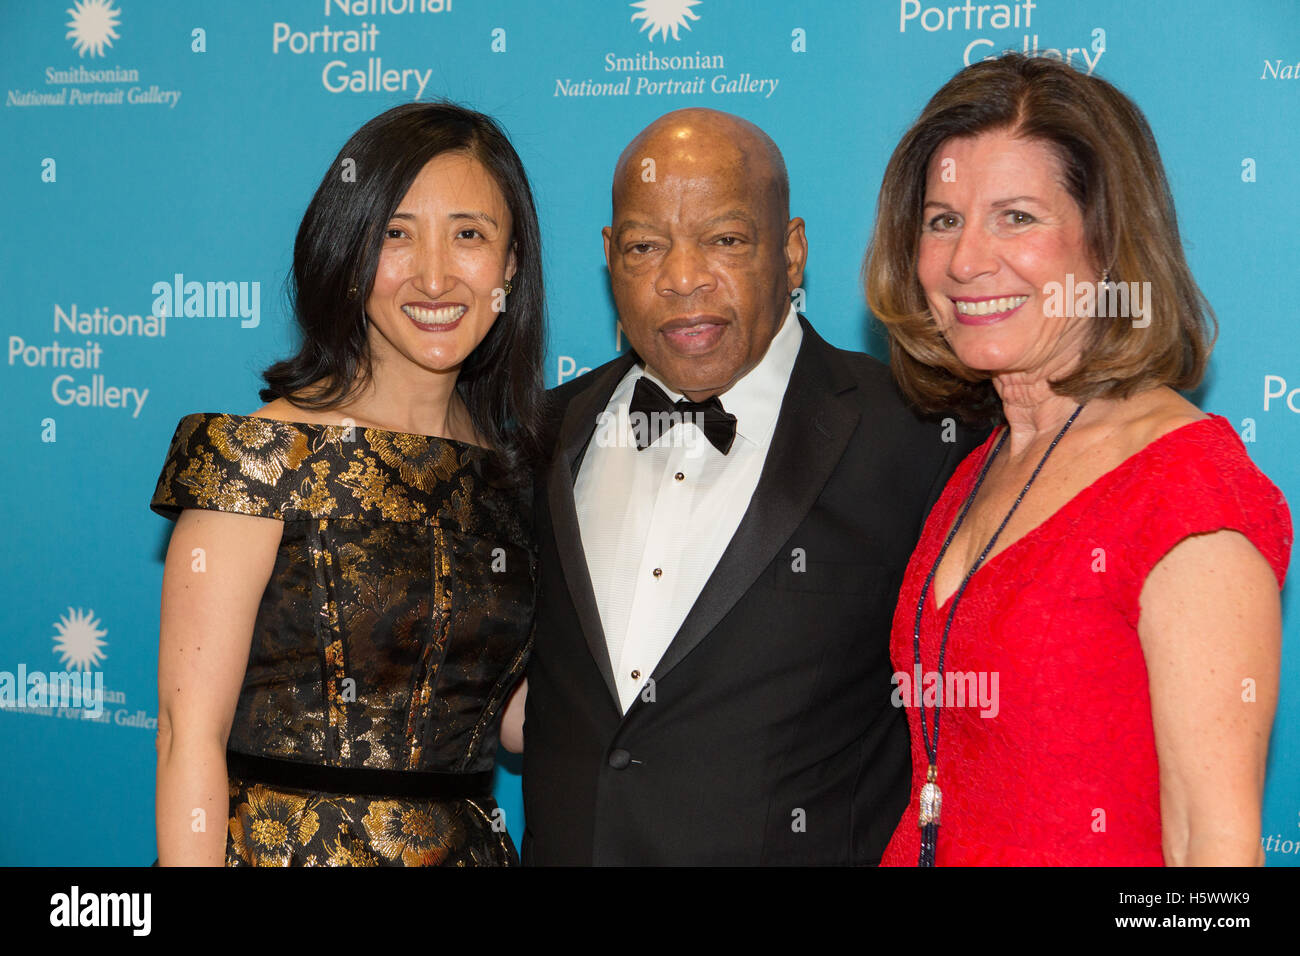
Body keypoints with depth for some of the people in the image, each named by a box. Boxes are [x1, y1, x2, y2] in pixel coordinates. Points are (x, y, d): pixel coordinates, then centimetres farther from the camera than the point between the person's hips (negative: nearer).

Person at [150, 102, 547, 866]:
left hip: (466, 844, 5)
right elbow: (191, 733, -15)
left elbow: (500, 708, 9)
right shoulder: (264, 452, -13)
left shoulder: (515, 464, 2)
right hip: (280, 846, -5)